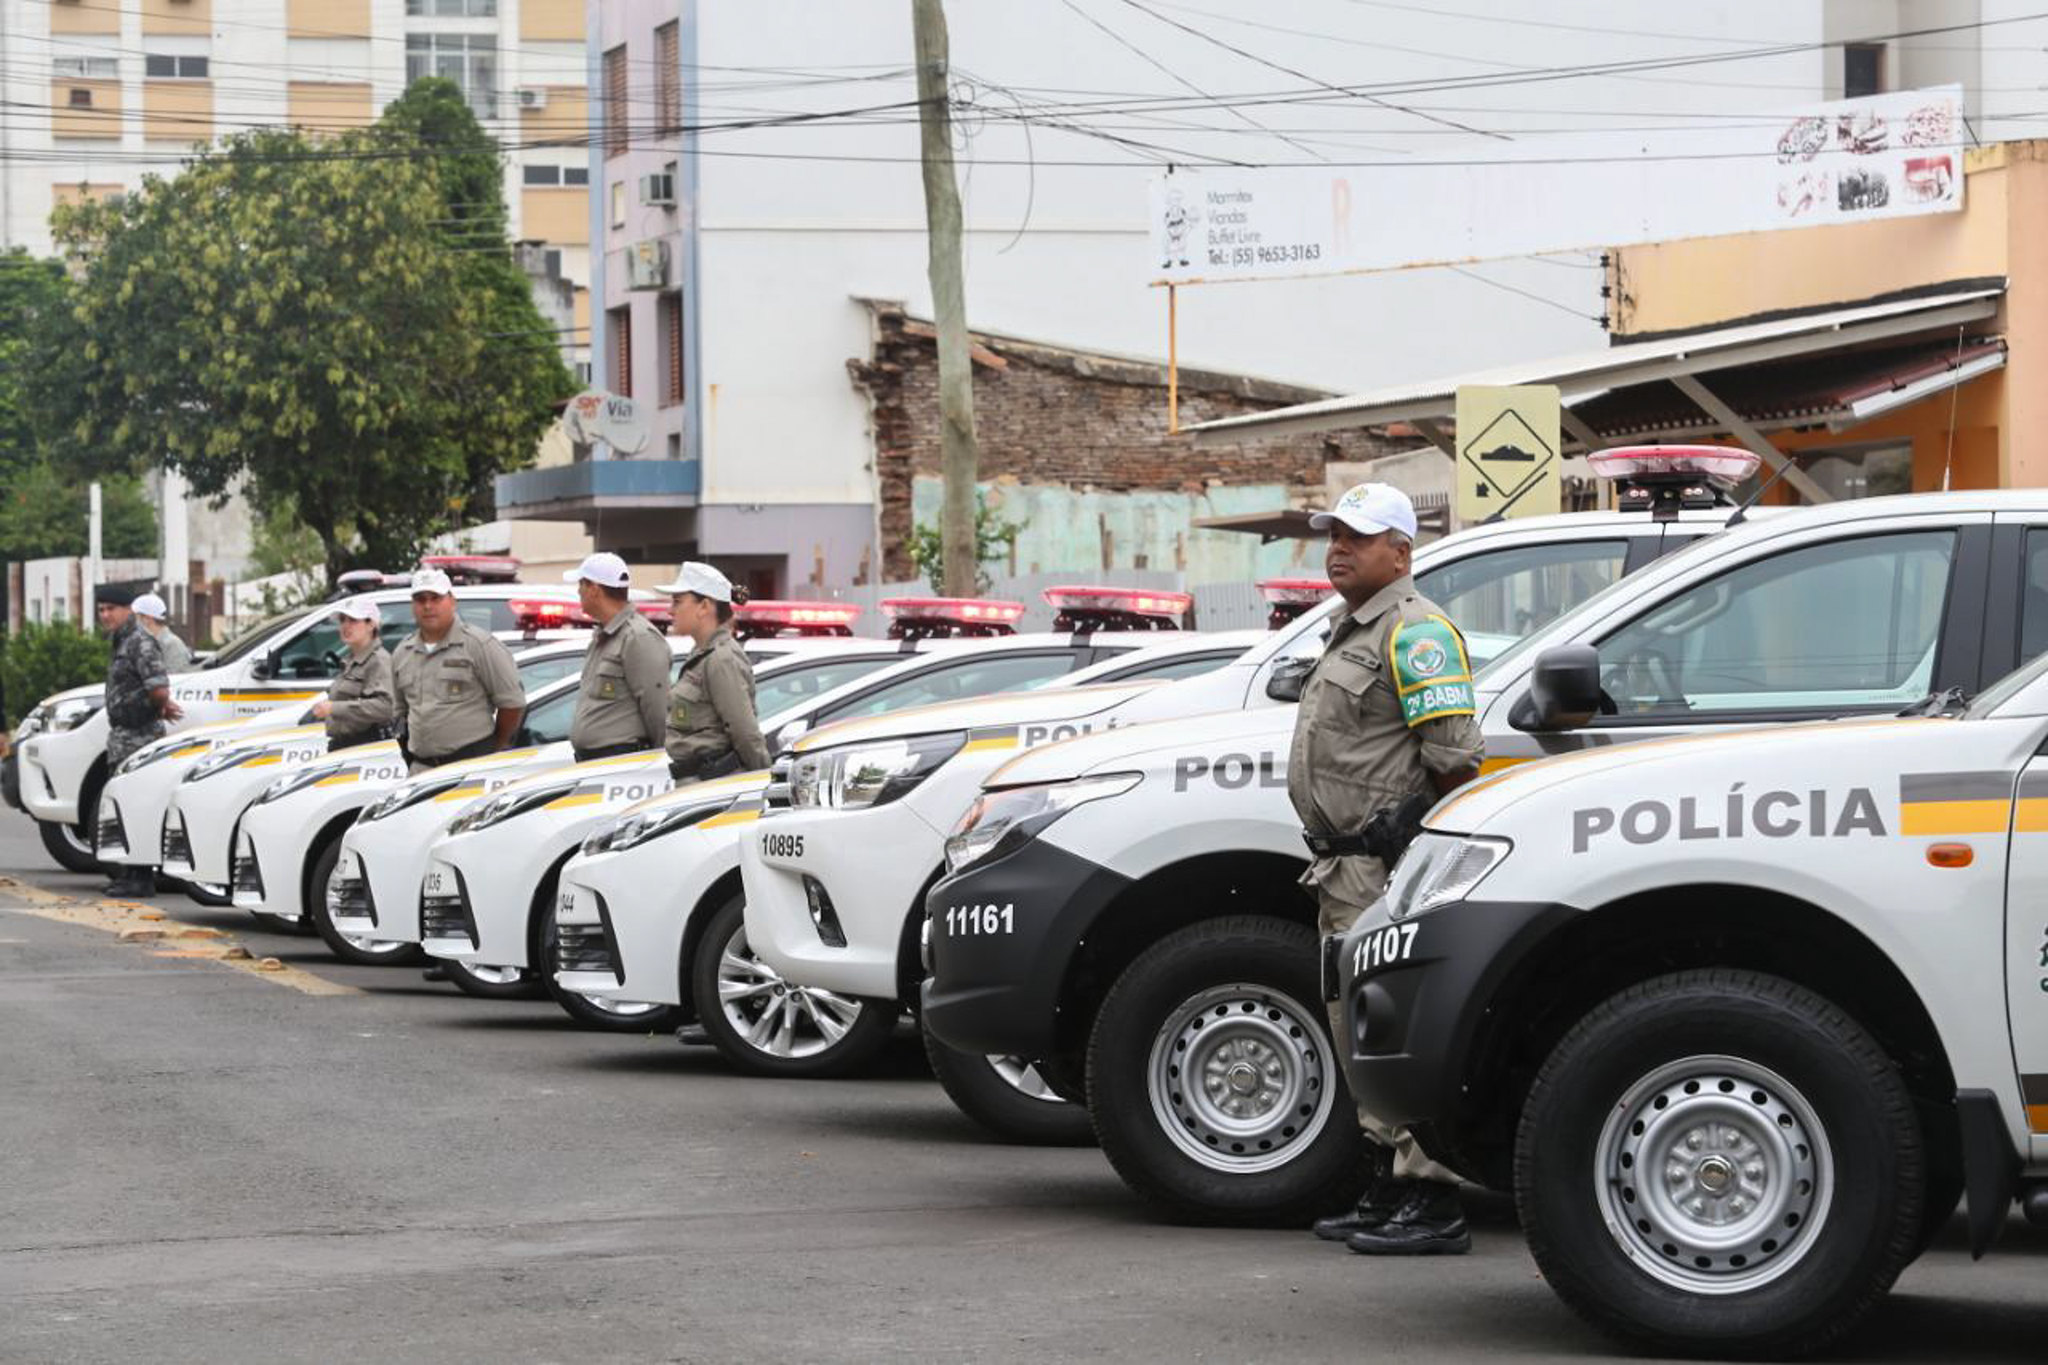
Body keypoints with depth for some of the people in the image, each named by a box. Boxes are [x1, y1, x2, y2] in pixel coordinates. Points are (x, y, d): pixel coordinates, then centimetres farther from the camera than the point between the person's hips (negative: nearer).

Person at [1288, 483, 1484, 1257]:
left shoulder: (1417, 633, -11)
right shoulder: (1353, 633, 22)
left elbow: (1456, 757, -19)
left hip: (1388, 872, -11)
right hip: (1346, 870, 11)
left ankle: (1432, 1207, -13)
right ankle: (1393, 1189, 23)